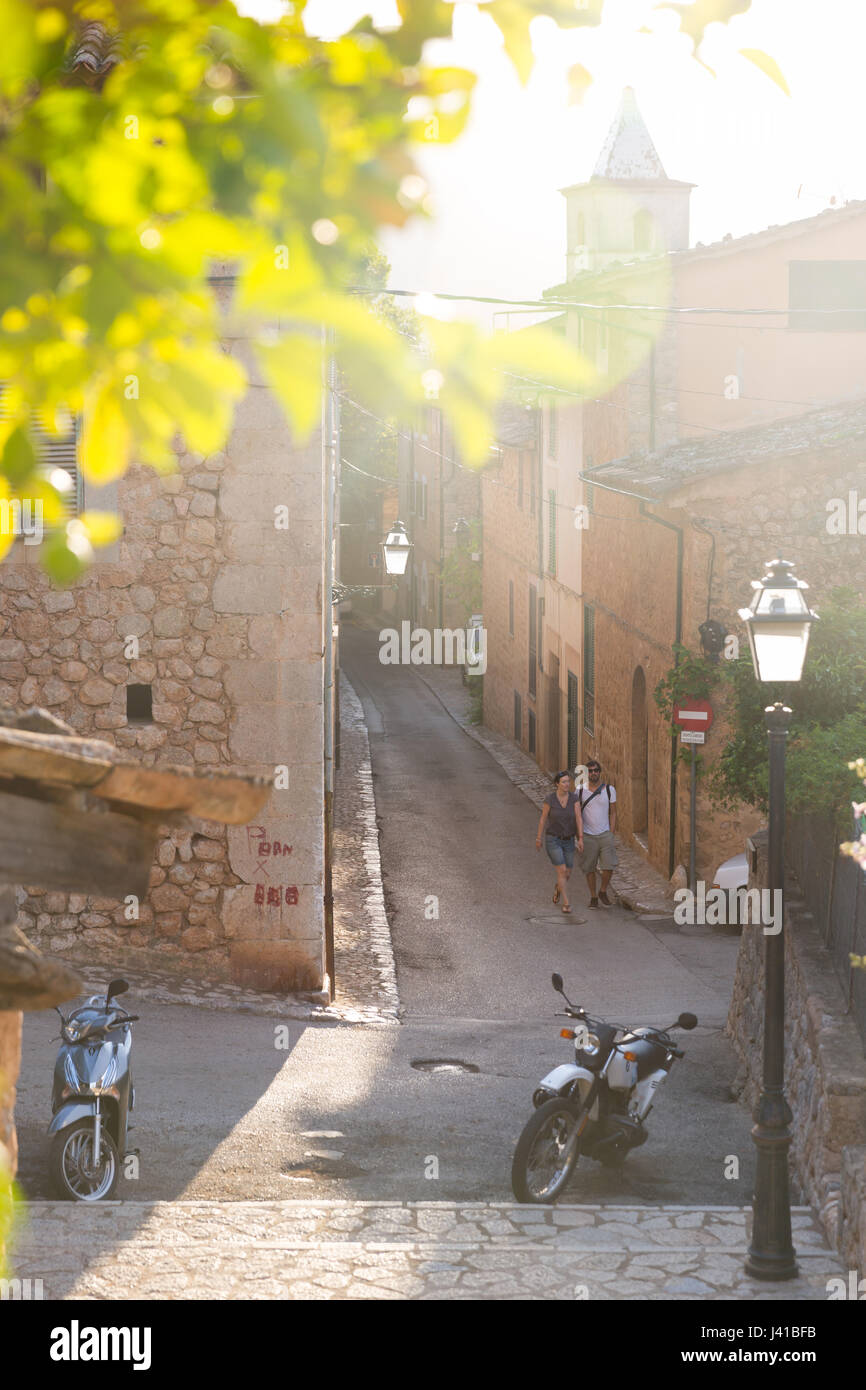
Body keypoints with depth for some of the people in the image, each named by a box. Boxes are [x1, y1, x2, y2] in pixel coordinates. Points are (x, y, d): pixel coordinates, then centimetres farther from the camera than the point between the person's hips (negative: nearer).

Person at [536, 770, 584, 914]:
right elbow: (543, 819, -4)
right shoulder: (549, 799, -15)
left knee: (567, 874, 11)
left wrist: (581, 839, -21)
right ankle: (566, 903, -5)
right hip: (552, 839, -4)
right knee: (562, 871, -15)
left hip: (568, 840, 4)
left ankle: (558, 887, 46)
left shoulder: (574, 798, -8)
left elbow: (578, 819, -12)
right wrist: (538, 839, 4)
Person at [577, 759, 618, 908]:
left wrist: (611, 835, -3)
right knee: (590, 868, 4)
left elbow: (613, 813, 4)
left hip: (605, 834, 0)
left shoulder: (609, 789, 0)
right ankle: (593, 897, 17)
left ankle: (603, 893, 15)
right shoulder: (580, 791, 0)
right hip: (588, 836, 0)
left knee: (609, 866, -8)